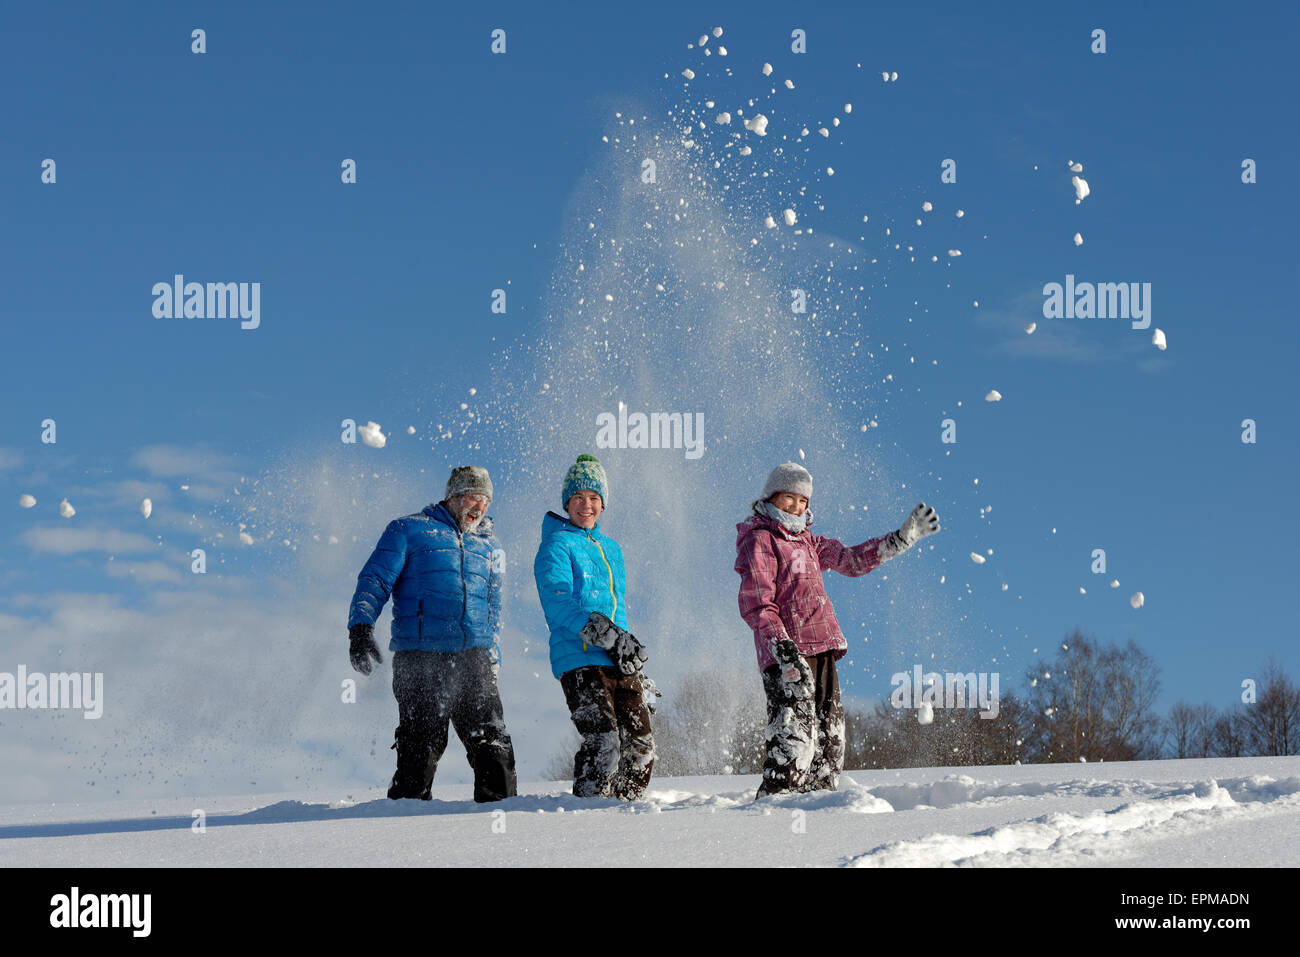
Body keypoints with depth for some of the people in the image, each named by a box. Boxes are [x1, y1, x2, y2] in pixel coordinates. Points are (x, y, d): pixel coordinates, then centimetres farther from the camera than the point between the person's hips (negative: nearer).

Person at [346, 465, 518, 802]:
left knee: (493, 741, -3)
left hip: (474, 659, 4)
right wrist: (361, 628, -15)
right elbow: (375, 581, 0)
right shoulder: (409, 531, 6)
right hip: (421, 658, -4)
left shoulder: (489, 547, 22)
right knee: (421, 746, -6)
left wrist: (492, 659, 19)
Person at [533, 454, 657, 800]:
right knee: (603, 743, -20)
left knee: (641, 746, 2)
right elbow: (558, 603, -16)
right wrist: (610, 637, -25)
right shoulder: (556, 546, -2)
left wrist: (633, 660, 28)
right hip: (579, 660, -7)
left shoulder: (610, 548, 22)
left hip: (618, 663, 7)